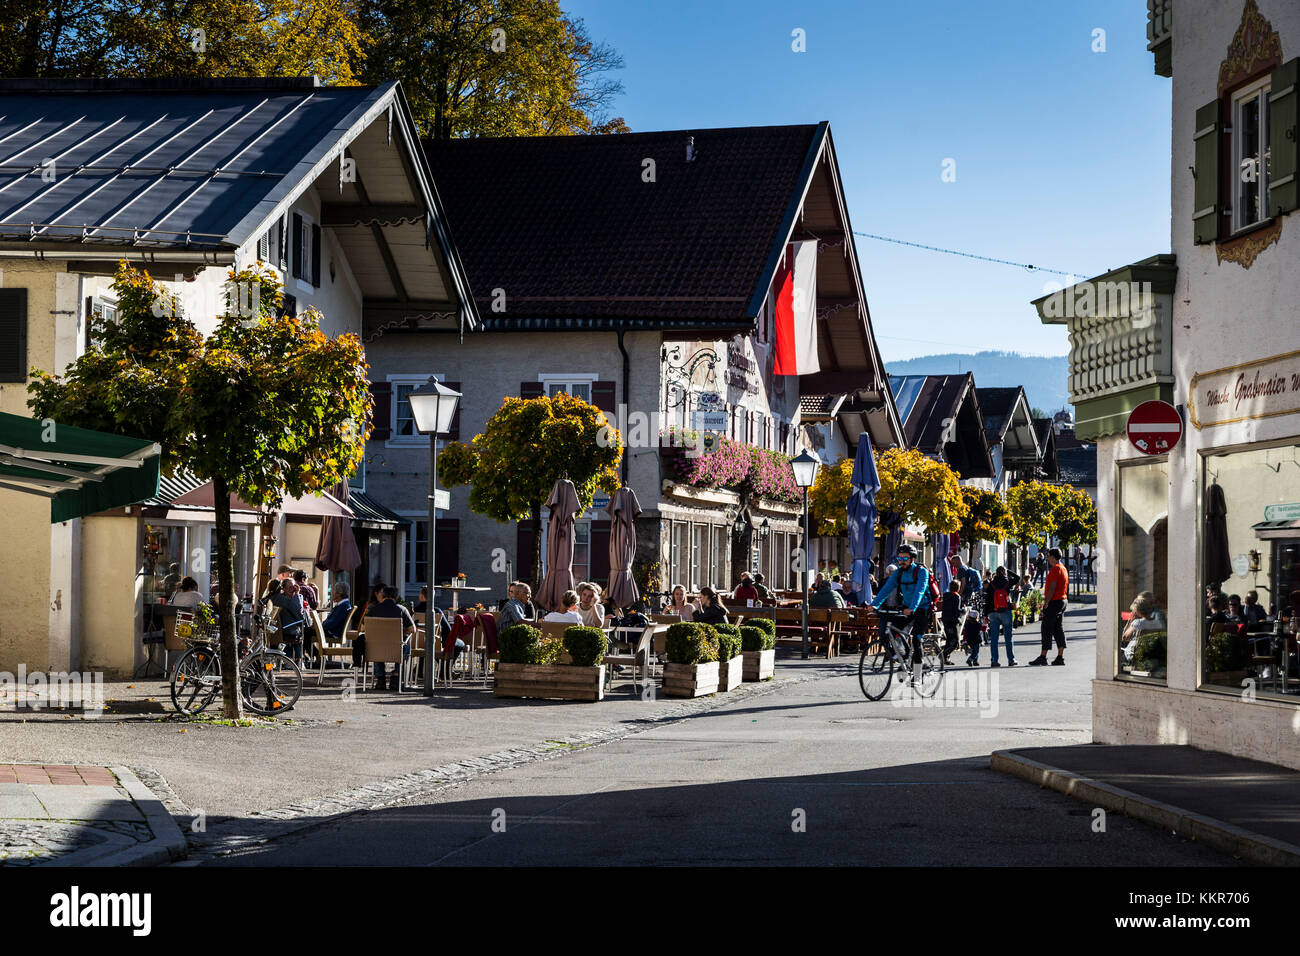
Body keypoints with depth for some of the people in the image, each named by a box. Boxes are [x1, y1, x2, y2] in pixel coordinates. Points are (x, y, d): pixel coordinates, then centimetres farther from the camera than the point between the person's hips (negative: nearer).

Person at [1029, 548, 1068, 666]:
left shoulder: (1055, 569, -14)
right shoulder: (1063, 568, 17)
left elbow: (1052, 587, -20)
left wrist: (1046, 602, -18)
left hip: (1053, 603, -10)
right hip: (1062, 601, 10)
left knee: (1047, 629, -7)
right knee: (1059, 630, 9)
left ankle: (1043, 657, -7)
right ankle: (1060, 657, 8)